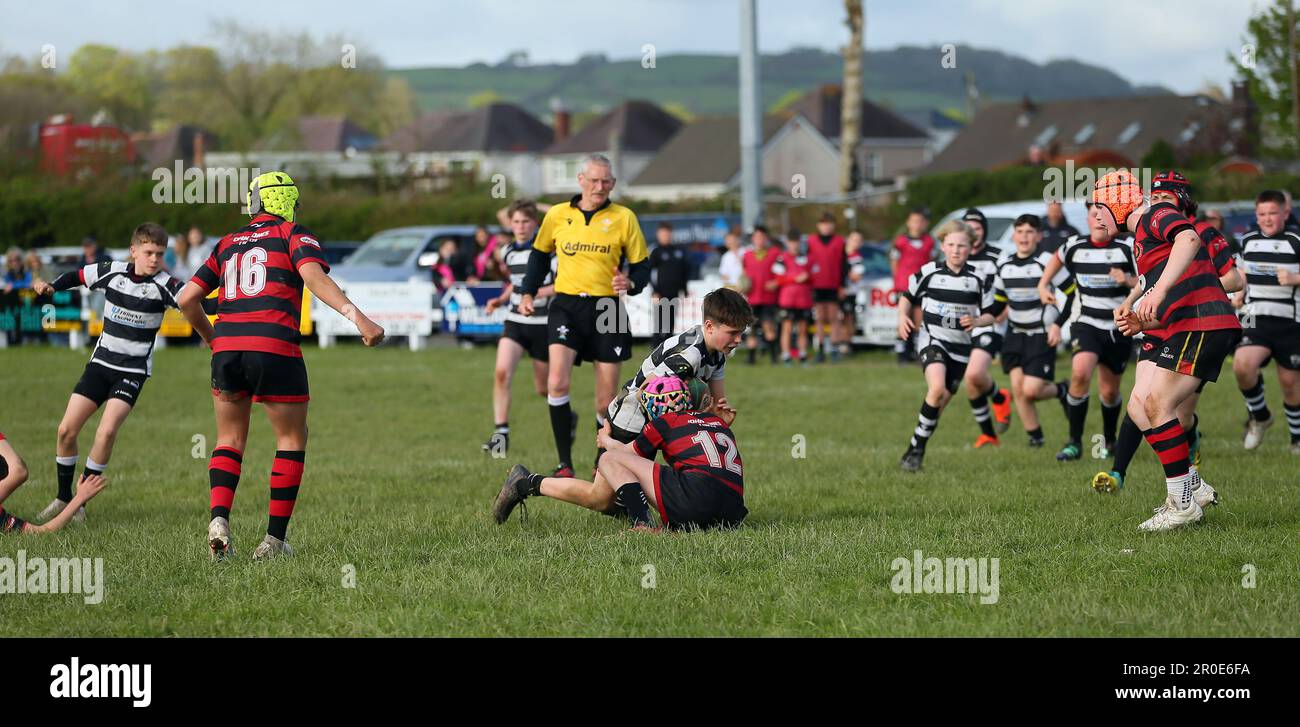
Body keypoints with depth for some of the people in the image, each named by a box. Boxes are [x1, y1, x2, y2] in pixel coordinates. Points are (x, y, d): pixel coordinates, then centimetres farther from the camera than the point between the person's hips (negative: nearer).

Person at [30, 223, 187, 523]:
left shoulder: (164, 284, -14)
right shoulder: (112, 272, -3)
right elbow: (78, 276, 12)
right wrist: (51, 285, -4)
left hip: (133, 371, -4)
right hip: (101, 363, 4)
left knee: (107, 432, -20)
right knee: (66, 430, -2)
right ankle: (63, 498, 17)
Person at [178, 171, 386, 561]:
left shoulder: (228, 244, 21)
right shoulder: (293, 235, 9)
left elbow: (187, 299, 19)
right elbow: (314, 276, -11)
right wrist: (356, 315, -20)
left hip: (227, 346, 4)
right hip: (275, 348, -4)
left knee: (230, 440, 18)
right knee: (292, 441, 11)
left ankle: (219, 519, -5)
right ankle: (274, 540, 7)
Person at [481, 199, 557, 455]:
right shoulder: (508, 252, 8)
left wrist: (537, 293, -25)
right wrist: (501, 299, 10)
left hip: (543, 323, -4)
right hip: (515, 321, 4)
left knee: (544, 388, 7)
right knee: (501, 372, -19)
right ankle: (501, 433, -17)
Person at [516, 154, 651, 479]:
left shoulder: (624, 218, 2)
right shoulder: (557, 215, 5)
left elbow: (641, 265, 6)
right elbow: (540, 254, 19)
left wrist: (630, 283, -15)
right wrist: (527, 293, 9)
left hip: (607, 309, 0)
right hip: (566, 306, 0)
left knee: (606, 402, 1)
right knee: (557, 383, -21)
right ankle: (564, 464, -15)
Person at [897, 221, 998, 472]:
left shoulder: (978, 279, 0)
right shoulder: (929, 272, -1)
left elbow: (989, 314, 7)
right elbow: (908, 297, 13)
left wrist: (977, 321, -14)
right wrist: (903, 316, -6)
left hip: (961, 347, 3)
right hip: (932, 340, -3)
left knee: (939, 402, 6)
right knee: (937, 388, -27)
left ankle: (917, 449, 23)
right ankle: (916, 448, -19)